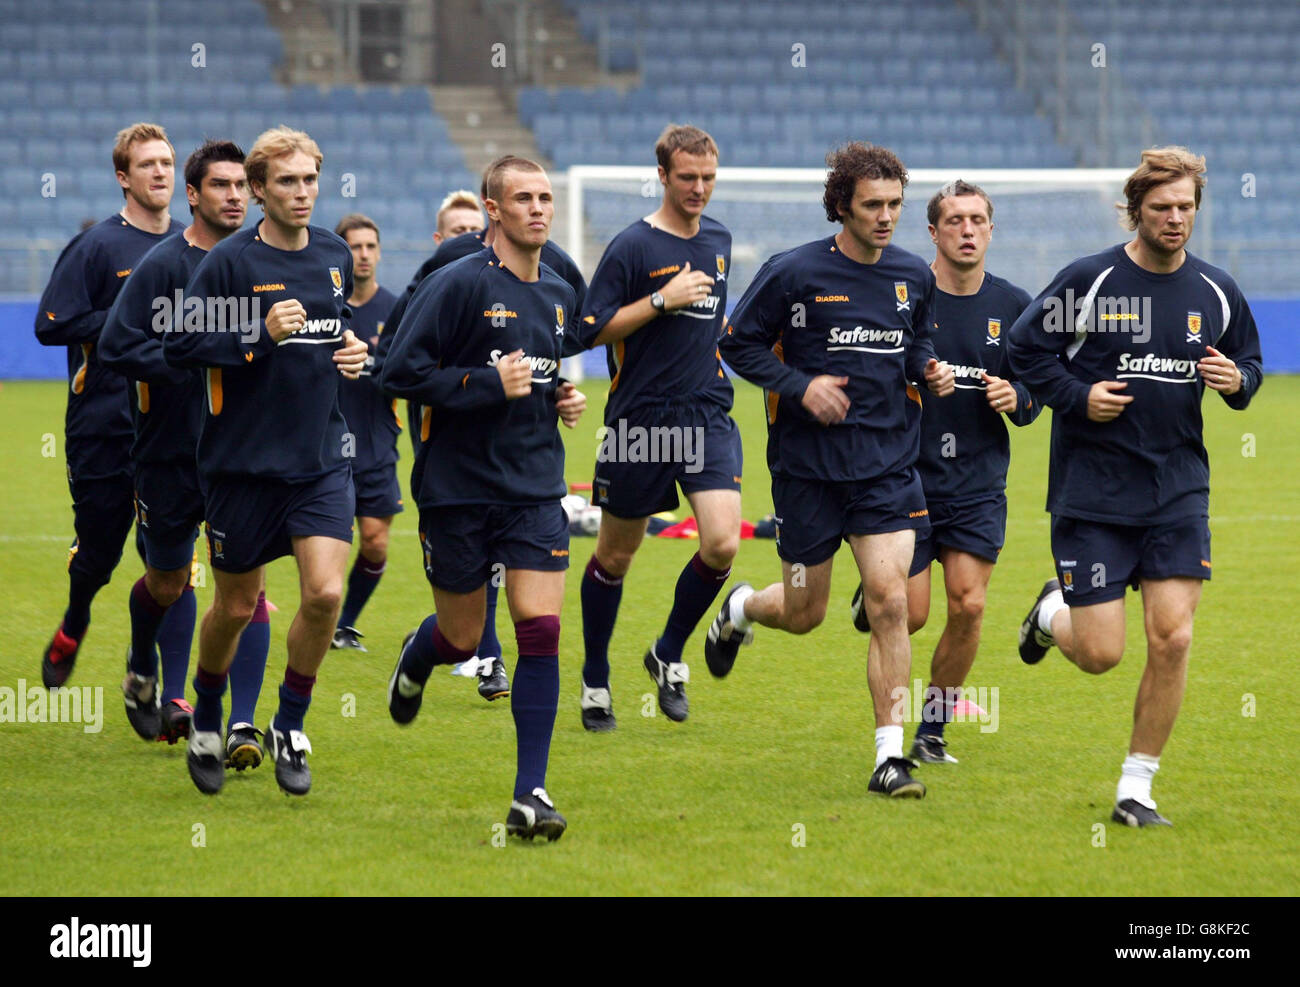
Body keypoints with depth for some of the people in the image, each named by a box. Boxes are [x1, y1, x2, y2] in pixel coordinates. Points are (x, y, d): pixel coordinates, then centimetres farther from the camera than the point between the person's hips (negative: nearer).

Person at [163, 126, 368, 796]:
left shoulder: (335, 256, 7)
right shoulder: (230, 261, -10)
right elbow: (178, 345, -13)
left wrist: (352, 348, 4)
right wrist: (260, 335, -22)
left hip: (321, 458, 4)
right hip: (244, 460, -3)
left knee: (325, 592, -13)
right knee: (235, 607, 7)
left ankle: (290, 728, 7)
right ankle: (206, 725, 33)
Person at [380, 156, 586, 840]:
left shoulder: (560, 296, 11)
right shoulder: (460, 284, -11)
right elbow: (400, 374, -15)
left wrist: (565, 400, 8)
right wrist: (489, 383, -20)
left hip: (537, 489, 4)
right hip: (459, 490, -4)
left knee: (540, 630, -11)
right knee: (462, 640, 8)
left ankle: (530, 793, -8)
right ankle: (417, 656, 47)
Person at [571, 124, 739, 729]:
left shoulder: (719, 240, 11)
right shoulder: (632, 246, -9)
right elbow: (591, 331, -12)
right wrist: (662, 300, -17)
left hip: (707, 416, 4)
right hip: (639, 420, -4)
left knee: (722, 543, -13)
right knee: (615, 554, 6)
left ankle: (669, 654, 9)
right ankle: (595, 679, 23)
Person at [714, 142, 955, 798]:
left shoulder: (914, 276, 5)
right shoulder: (795, 273, -9)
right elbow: (739, 344, -3)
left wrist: (928, 370, 0)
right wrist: (801, 386, -15)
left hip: (888, 463, 2)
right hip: (808, 465, -2)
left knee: (890, 602, -11)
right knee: (804, 614, 8)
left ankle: (890, 756, -7)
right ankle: (739, 610, 45)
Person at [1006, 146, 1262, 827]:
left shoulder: (1215, 292, 4)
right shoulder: (1089, 281, -7)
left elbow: (1247, 363, 17)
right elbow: (1024, 348, 0)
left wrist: (1237, 381, -6)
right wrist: (1079, 396, -14)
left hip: (1178, 488, 3)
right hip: (1092, 490, -3)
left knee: (1171, 638, -9)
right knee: (1100, 654, -5)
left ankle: (1137, 788, 5)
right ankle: (1053, 612, 33)